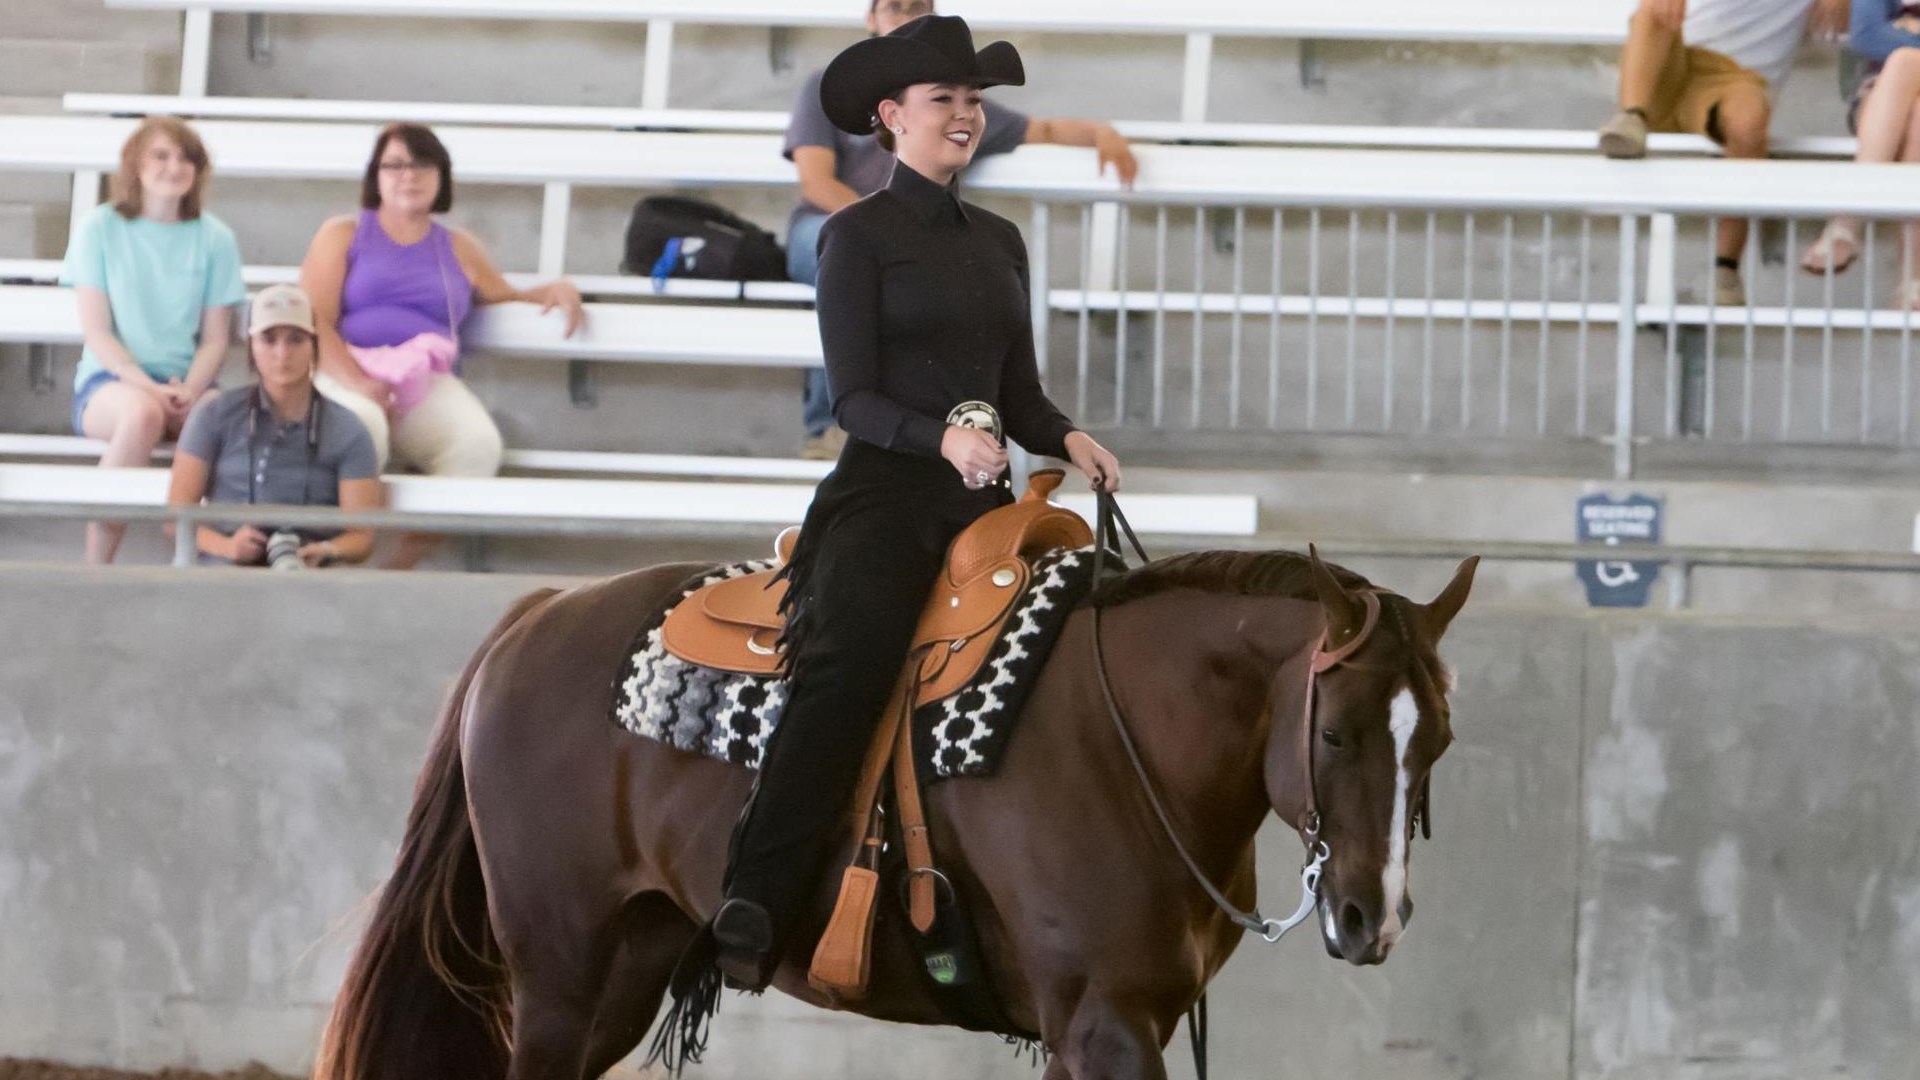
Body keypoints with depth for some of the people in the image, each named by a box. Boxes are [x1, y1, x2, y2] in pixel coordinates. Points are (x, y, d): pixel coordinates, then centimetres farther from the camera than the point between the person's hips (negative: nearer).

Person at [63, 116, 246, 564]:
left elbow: (215, 338, 7)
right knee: (143, 413, -40)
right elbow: (97, 332, -2)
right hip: (110, 380, -2)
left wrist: (190, 390, -14)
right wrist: (149, 386, -17)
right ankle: (96, 567, -33)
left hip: (184, 383, 2)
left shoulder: (214, 238, 9)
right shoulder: (99, 229, 4)